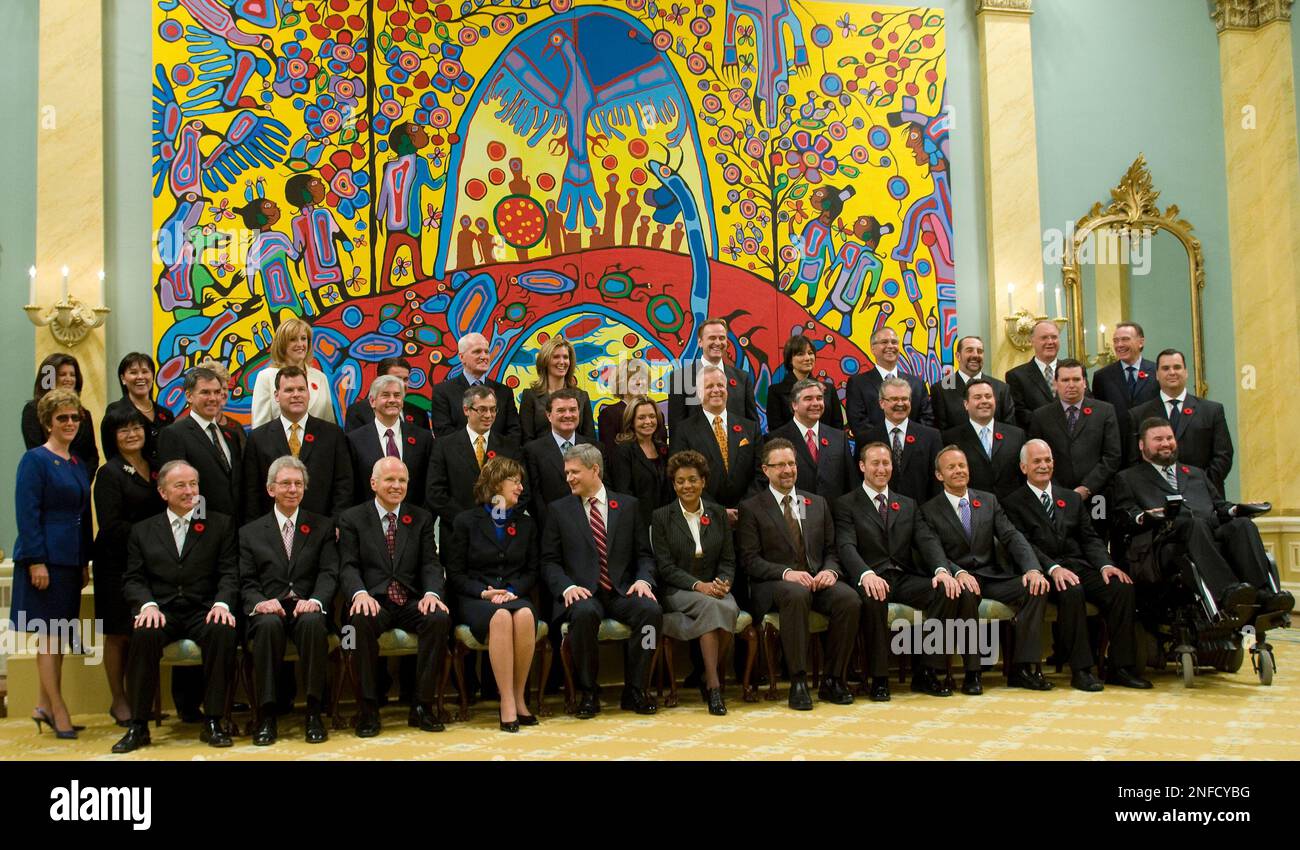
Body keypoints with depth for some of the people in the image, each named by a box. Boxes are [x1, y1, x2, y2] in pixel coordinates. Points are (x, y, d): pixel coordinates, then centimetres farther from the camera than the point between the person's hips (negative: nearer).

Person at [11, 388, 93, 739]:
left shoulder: (79, 464, 14)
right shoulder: (35, 460, -8)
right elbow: (27, 514, -13)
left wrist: (85, 562, 15)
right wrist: (36, 562, -18)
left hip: (71, 561, 7)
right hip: (46, 560, -7)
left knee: (58, 635, 11)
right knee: (50, 634, -1)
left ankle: (44, 706, 20)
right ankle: (58, 710, 5)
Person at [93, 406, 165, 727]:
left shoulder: (154, 467, 11)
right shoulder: (110, 474, -7)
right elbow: (110, 526, -13)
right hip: (118, 563, -5)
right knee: (118, 634, 2)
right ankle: (119, 701, 12)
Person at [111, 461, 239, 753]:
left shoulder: (220, 524, 13)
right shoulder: (142, 531, 17)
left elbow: (229, 573, 5)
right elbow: (133, 579, 9)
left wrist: (222, 603, -15)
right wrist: (148, 604, -13)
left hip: (203, 611, -1)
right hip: (161, 611, 1)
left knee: (223, 631, -33)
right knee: (144, 634, -32)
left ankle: (212, 722, -24)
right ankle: (138, 725, -19)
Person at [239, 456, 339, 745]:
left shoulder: (323, 526, 15)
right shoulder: (250, 532, 16)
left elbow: (329, 573, 4)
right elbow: (246, 581, 7)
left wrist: (316, 601, -17)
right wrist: (259, 602, -16)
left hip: (307, 608, 0)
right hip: (269, 609, 0)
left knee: (313, 622, -36)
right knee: (268, 623, -35)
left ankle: (313, 711, -27)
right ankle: (267, 714, -27)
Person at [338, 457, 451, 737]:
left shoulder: (422, 518, 15)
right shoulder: (352, 518, 9)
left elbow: (430, 563, 7)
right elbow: (348, 566, 0)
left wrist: (431, 593, -15)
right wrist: (360, 593, -23)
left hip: (412, 602, 2)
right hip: (373, 600, -2)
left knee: (440, 618, -30)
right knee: (362, 620, -36)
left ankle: (422, 706, -18)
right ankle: (369, 709, -23)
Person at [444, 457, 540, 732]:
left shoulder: (526, 524, 19)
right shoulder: (465, 521, 7)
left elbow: (532, 571, 15)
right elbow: (455, 574, 4)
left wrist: (513, 591, -6)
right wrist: (484, 592, -12)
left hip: (515, 596, 3)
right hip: (474, 598, -2)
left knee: (525, 615, -34)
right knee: (501, 617, -37)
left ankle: (519, 697, -22)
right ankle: (507, 703, -33)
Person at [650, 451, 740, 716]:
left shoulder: (718, 513, 13)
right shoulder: (661, 517, 3)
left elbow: (728, 559, 11)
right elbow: (665, 567, -4)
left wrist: (723, 583, -11)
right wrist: (698, 586, -18)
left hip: (714, 588, 3)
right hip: (677, 592, -3)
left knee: (730, 609, -32)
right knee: (712, 606, -35)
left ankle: (709, 680, -16)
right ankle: (714, 685, -30)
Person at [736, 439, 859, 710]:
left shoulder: (817, 504, 19)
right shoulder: (751, 508, 5)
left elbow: (831, 550, 17)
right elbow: (750, 560, -4)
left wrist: (830, 570, -7)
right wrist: (786, 573, -20)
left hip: (817, 580, 4)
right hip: (773, 586, -4)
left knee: (849, 599, -27)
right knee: (797, 594, -38)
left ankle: (832, 681, -15)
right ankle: (798, 682, -31)